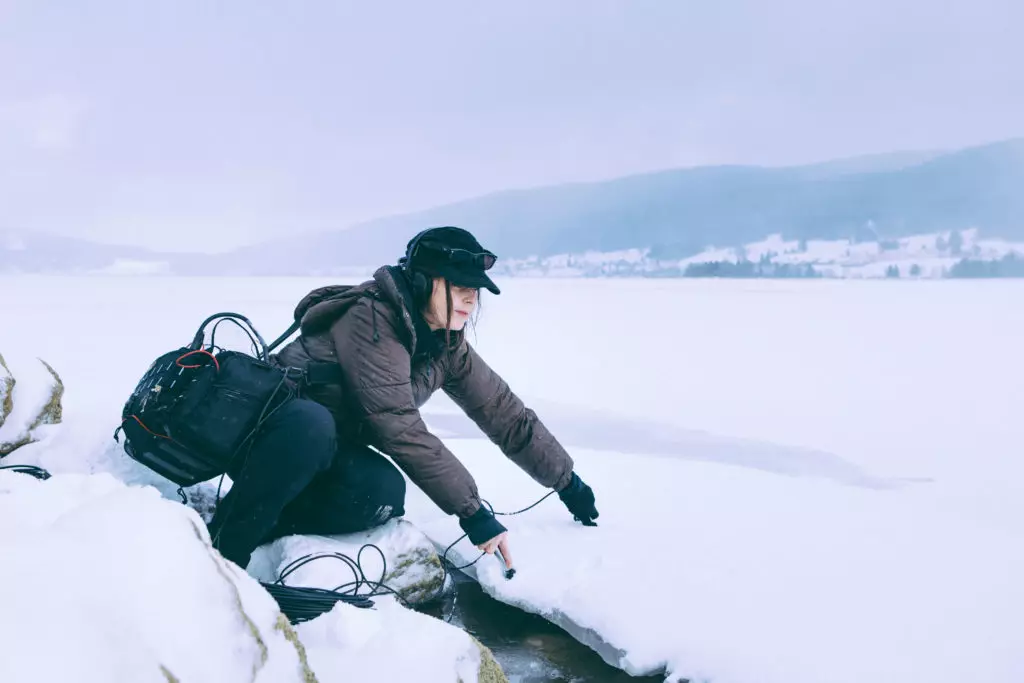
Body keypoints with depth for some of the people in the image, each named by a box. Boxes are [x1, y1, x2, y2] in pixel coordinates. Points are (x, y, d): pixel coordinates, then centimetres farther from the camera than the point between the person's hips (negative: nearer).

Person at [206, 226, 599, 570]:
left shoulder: (447, 346, -3)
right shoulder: (372, 319, -26)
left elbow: (505, 413, 3)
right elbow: (400, 429, -31)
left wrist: (567, 482, 6)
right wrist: (474, 512, -30)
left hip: (326, 455, 6)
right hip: (267, 432, -6)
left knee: (385, 492, -26)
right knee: (312, 425, -40)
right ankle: (222, 547, -25)